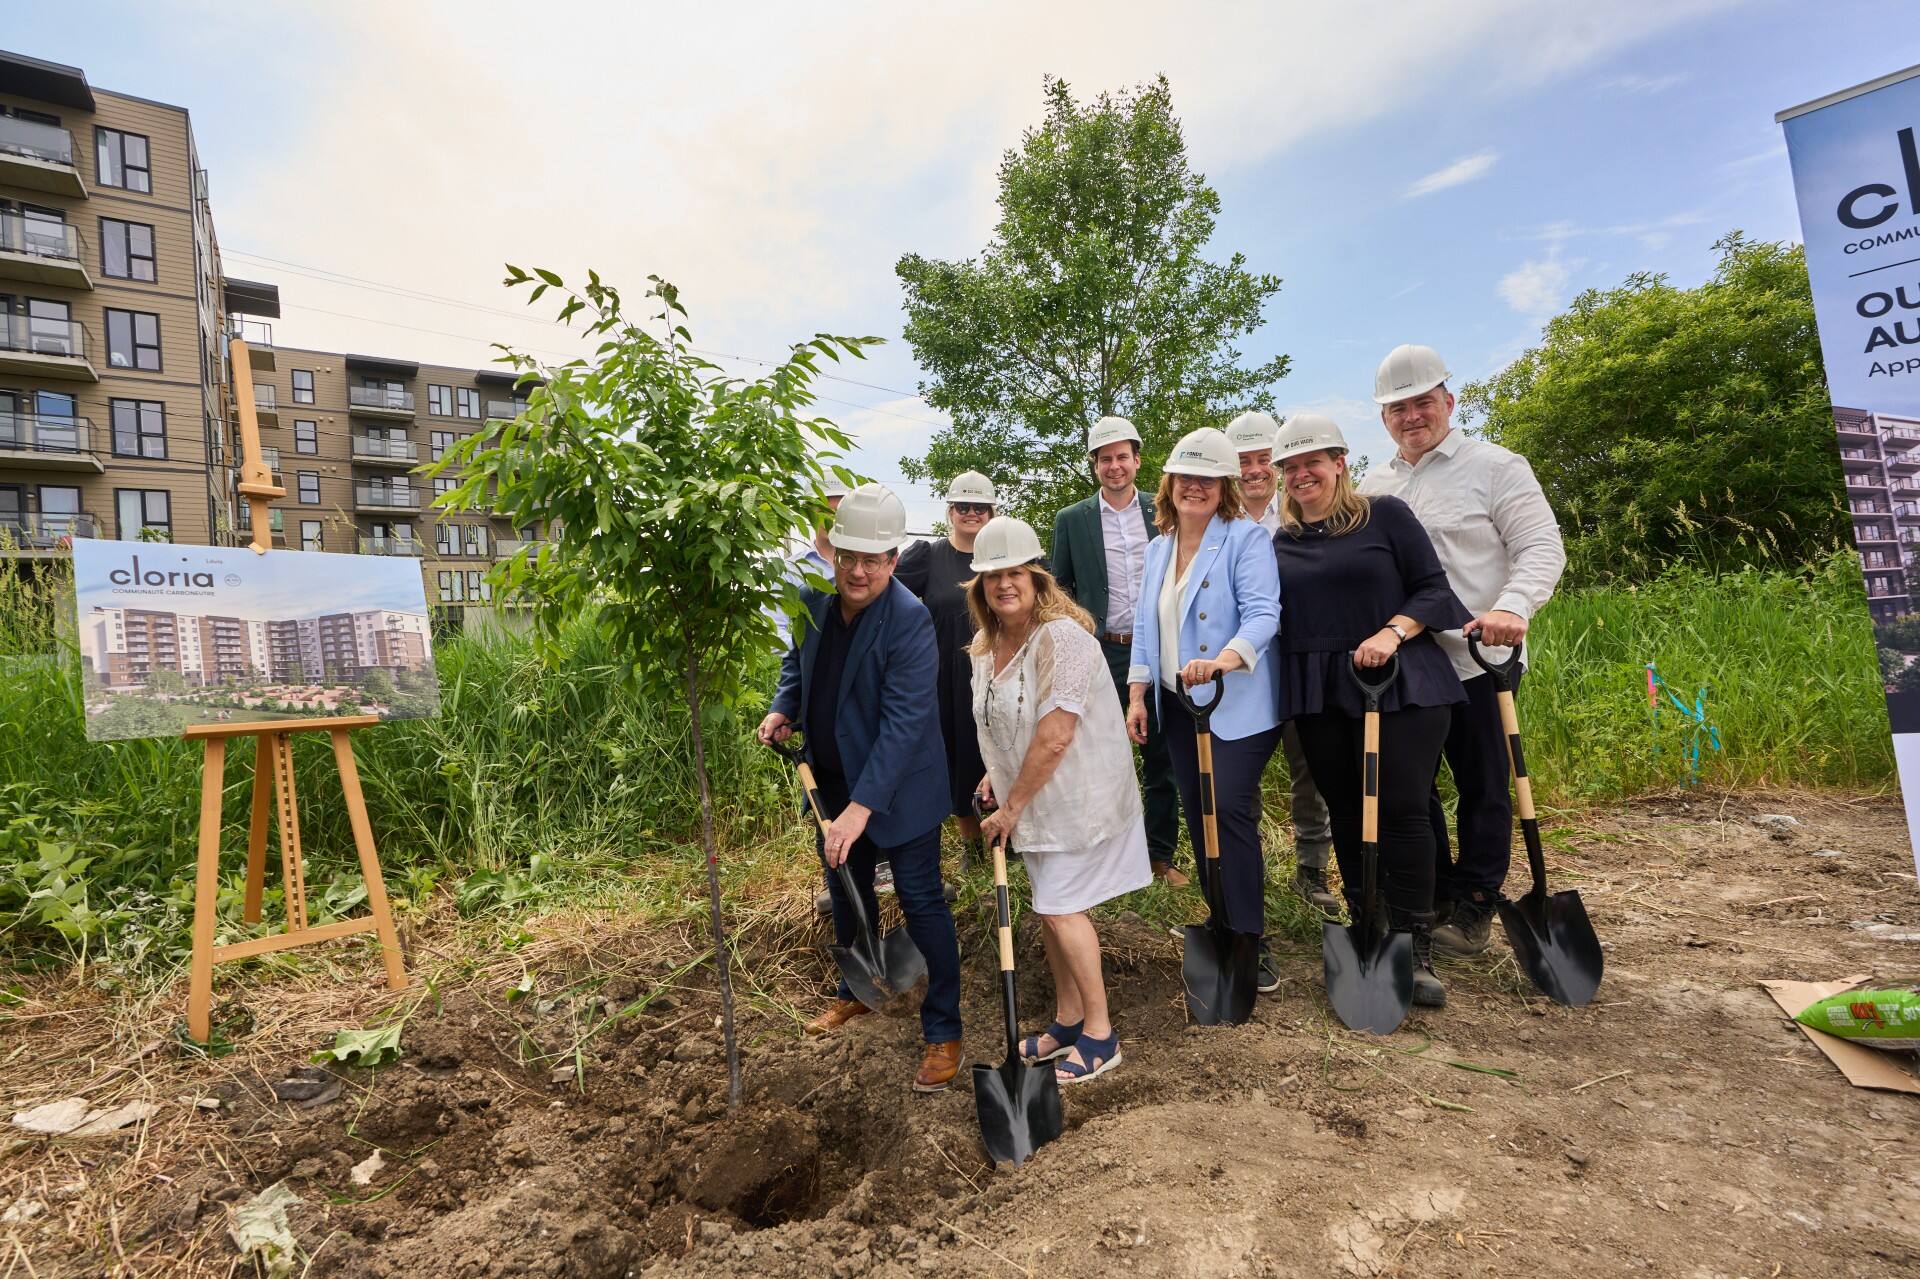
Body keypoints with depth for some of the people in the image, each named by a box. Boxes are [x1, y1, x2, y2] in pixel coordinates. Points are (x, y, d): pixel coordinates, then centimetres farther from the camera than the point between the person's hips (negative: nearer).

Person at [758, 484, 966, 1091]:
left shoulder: (909, 621, -25)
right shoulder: (814, 598, -4)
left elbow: (903, 722, -29)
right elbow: (798, 661, 15)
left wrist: (861, 807, -33)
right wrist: (782, 708, -4)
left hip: (898, 789, -7)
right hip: (831, 779, 7)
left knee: (922, 903, 2)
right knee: (846, 894, 22)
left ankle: (943, 1033, 18)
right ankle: (856, 992, 46)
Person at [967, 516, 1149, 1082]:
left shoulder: (1061, 636, -24)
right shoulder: (986, 644, 4)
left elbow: (1054, 738, -27)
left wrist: (1012, 807, -18)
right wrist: (996, 774, 6)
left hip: (1078, 795, -8)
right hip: (1033, 797, 8)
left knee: (1060, 908, -3)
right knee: (1049, 909, 15)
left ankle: (1100, 1035, 15)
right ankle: (1067, 1020, 32)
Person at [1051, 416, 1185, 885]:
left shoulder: (1163, 511, 4)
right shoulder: (1071, 520, 2)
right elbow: (1059, 589, 7)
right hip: (1102, 654, -1)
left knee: (1161, 758, 9)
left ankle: (1161, 855, 22)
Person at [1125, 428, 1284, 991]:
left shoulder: (1246, 538, -9)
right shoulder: (1158, 549, 12)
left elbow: (1262, 614, -21)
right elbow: (1146, 625, 15)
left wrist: (1221, 660, -38)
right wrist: (1137, 694, 8)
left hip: (1237, 704, -7)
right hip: (1177, 704, 7)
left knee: (1231, 811, -11)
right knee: (1197, 815, 11)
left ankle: (1250, 940, 2)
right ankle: (1220, 927, 25)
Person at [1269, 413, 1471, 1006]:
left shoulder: (1386, 515, 2)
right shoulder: (1278, 543, 11)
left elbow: (1433, 589, -1)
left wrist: (1392, 632, -17)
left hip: (1401, 684, -3)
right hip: (1319, 696, 4)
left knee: (1402, 809, -7)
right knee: (1346, 814, 9)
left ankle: (1416, 952, 5)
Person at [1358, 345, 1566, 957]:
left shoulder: (1494, 467, -3)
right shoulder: (1374, 486, 13)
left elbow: (1541, 546, -10)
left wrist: (1512, 607, -27)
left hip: (1476, 660, -5)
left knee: (1482, 789, 6)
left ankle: (1473, 911, 22)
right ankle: (1435, 897, 29)